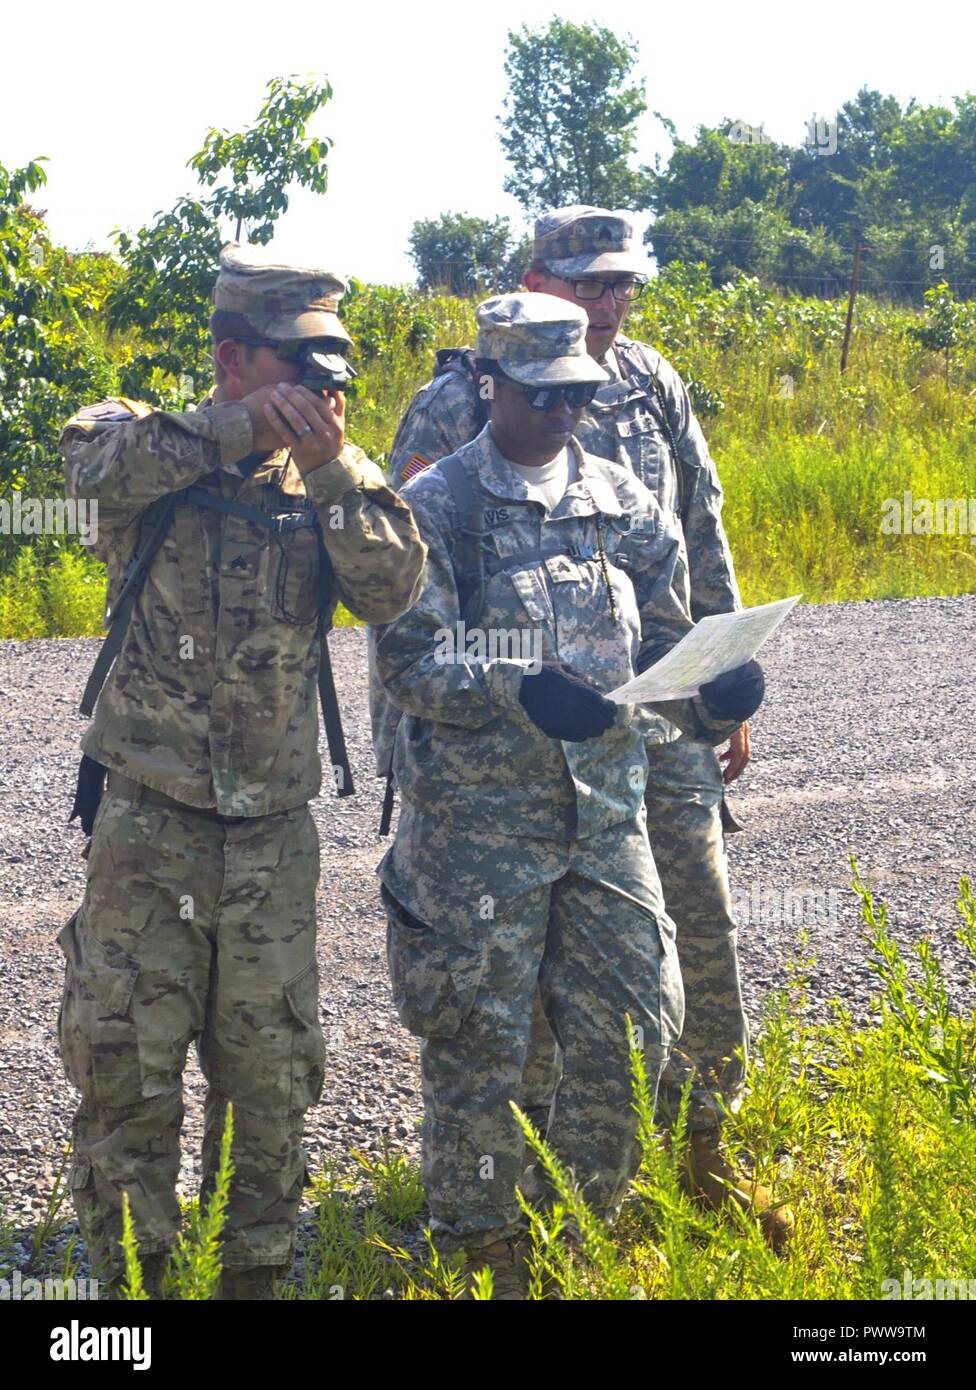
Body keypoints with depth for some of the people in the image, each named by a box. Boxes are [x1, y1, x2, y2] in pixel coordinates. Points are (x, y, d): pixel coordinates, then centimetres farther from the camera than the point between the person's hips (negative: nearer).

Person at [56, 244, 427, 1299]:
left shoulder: (323, 481, 7)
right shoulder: (154, 453, -2)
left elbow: (393, 589, -8)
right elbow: (93, 459, -25)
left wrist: (330, 465, -17)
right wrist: (237, 426, -25)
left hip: (275, 829, 4)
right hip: (150, 824, -3)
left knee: (273, 1072, 10)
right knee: (129, 1069, 1)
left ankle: (256, 1269, 24)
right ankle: (133, 1274, 13)